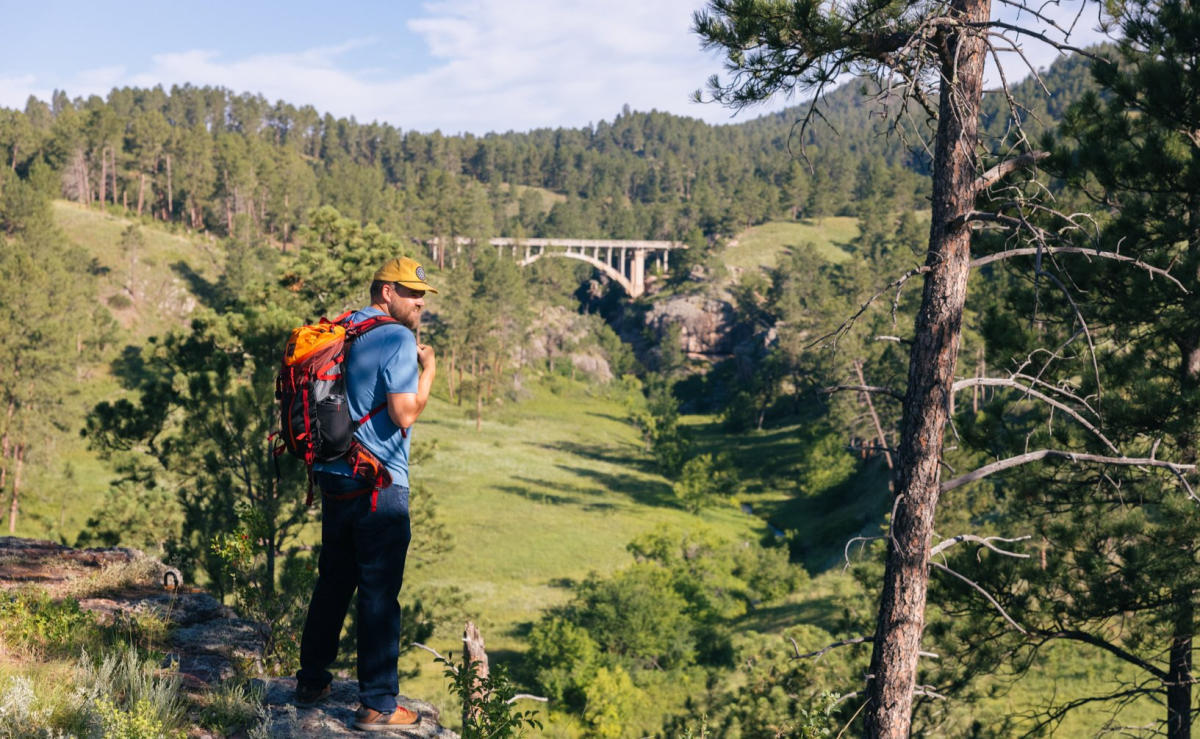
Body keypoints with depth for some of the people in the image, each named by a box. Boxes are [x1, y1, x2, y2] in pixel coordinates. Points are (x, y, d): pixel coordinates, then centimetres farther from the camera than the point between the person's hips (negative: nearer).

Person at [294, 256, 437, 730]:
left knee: (332, 583, 19)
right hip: (379, 485, -8)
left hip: (334, 477, 8)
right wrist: (428, 371, -5)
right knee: (379, 594, -2)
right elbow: (404, 414, -20)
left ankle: (311, 681, 29)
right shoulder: (398, 339, -13)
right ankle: (378, 705, 4)